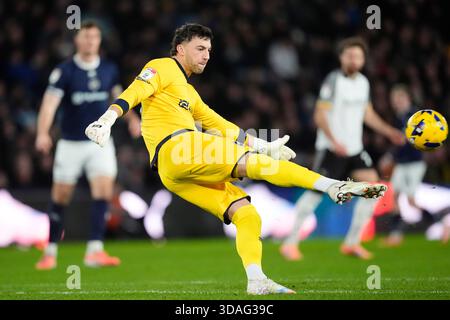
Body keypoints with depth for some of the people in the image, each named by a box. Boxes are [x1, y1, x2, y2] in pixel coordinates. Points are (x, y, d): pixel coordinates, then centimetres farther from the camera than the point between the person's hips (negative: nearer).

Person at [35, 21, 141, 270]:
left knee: (104, 191, -15)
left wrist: (131, 118, 15)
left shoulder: (109, 69, 3)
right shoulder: (64, 71, -9)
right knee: (60, 198, 4)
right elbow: (50, 102, -20)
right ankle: (50, 252, 17)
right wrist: (43, 133, -35)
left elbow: (118, 95, 23)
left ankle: (94, 251, -15)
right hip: (70, 143, -2)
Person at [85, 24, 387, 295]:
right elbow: (135, 92, -10)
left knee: (246, 214, -3)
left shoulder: (189, 92, 33)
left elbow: (220, 126, 34)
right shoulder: (163, 68, 8)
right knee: (252, 162, -18)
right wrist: (108, 119, -28)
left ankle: (257, 281, -15)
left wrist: (265, 146, 31)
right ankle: (334, 186, -25)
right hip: (176, 148, -9)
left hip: (179, 175, 9)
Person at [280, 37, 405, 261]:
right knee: (316, 192, -10)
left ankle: (352, 243, 2)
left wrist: (389, 132, 11)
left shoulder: (363, 82, 10)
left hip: (355, 149, 7)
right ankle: (290, 243, -1)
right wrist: (334, 141, -25)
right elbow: (320, 115, -15)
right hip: (331, 148, -7)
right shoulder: (333, 80, -11)